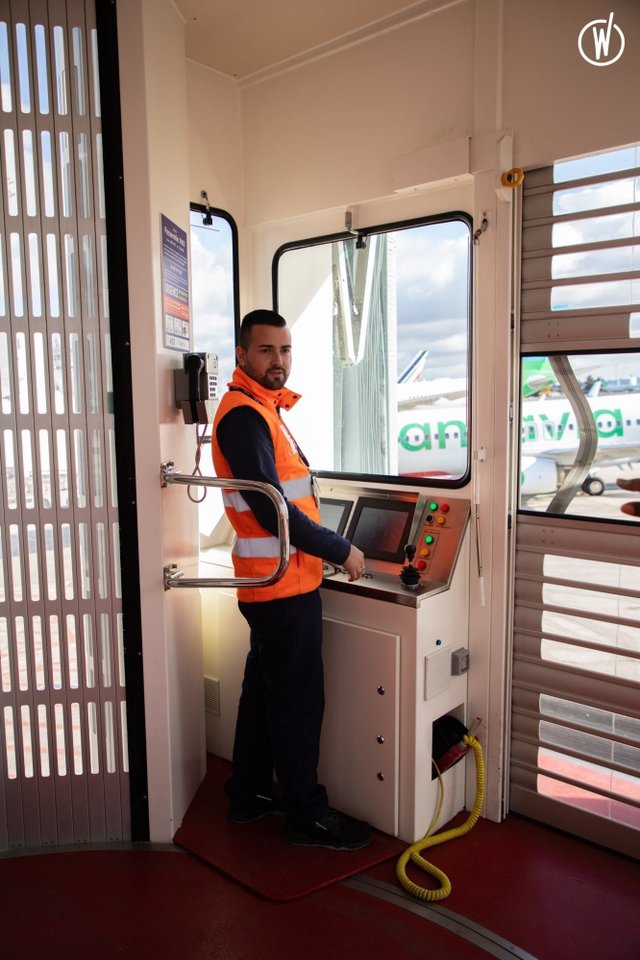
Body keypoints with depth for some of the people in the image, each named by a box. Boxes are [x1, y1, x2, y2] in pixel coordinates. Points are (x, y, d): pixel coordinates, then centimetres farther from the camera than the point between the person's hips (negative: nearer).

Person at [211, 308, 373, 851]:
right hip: (284, 583, -10)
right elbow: (271, 509, -23)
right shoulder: (244, 415, -17)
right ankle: (307, 815, 19)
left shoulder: (262, 409, 15)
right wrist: (340, 550, -15)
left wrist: (324, 545, 14)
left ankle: (249, 793, 34)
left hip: (273, 580, 10)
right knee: (298, 700, 3)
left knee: (264, 688, 19)